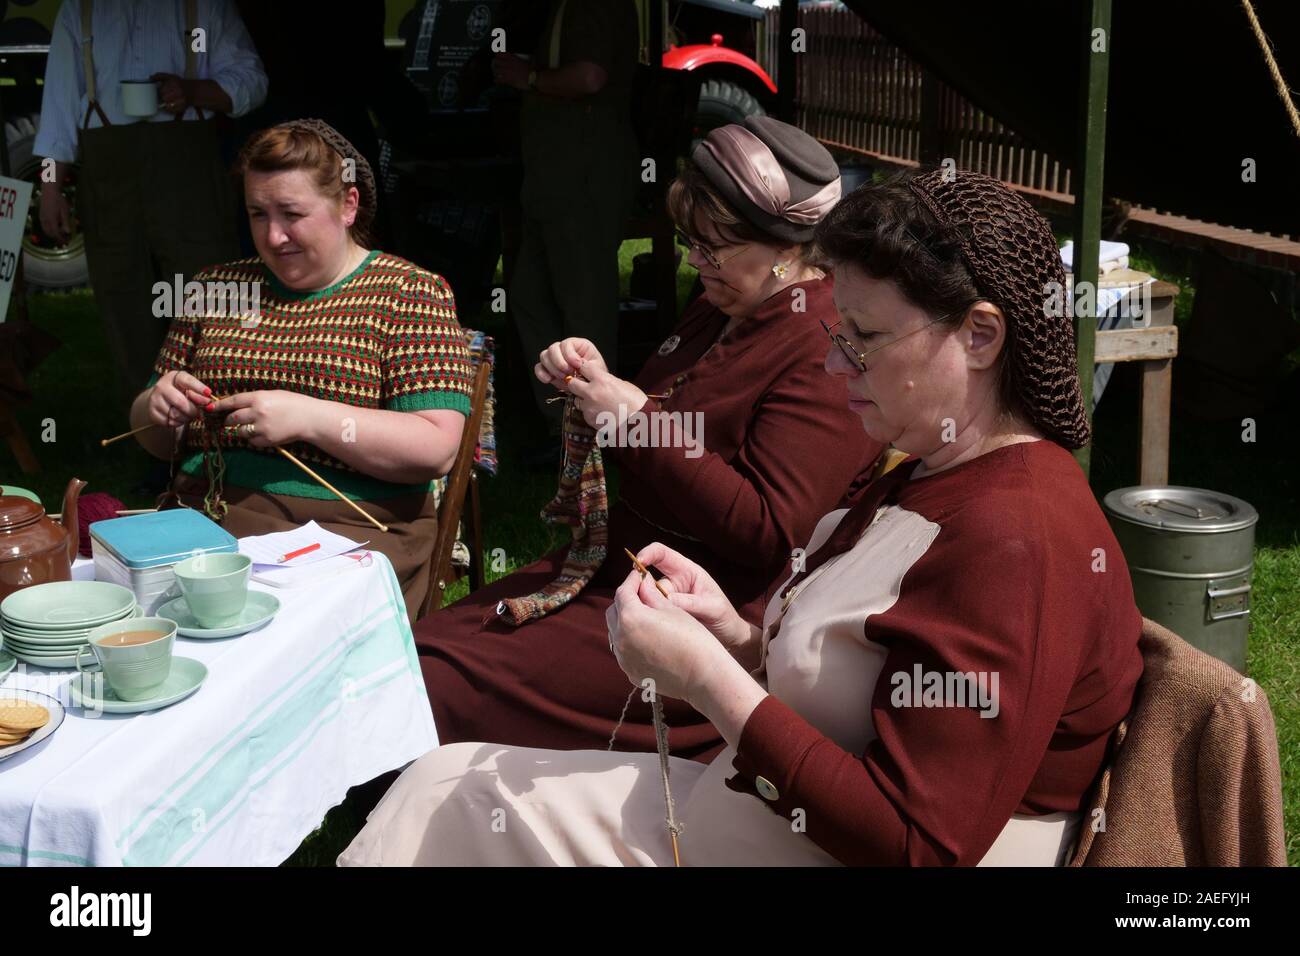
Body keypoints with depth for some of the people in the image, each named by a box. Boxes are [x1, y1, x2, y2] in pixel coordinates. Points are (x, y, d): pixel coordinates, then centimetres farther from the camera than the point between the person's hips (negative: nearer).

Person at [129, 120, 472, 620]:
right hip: (203, 512, 5)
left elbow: (436, 448, -10)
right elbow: (158, 442, 24)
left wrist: (308, 418, -19)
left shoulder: (408, 293, 2)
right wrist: (158, 408, -1)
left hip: (348, 523, -4)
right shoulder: (218, 286, 18)